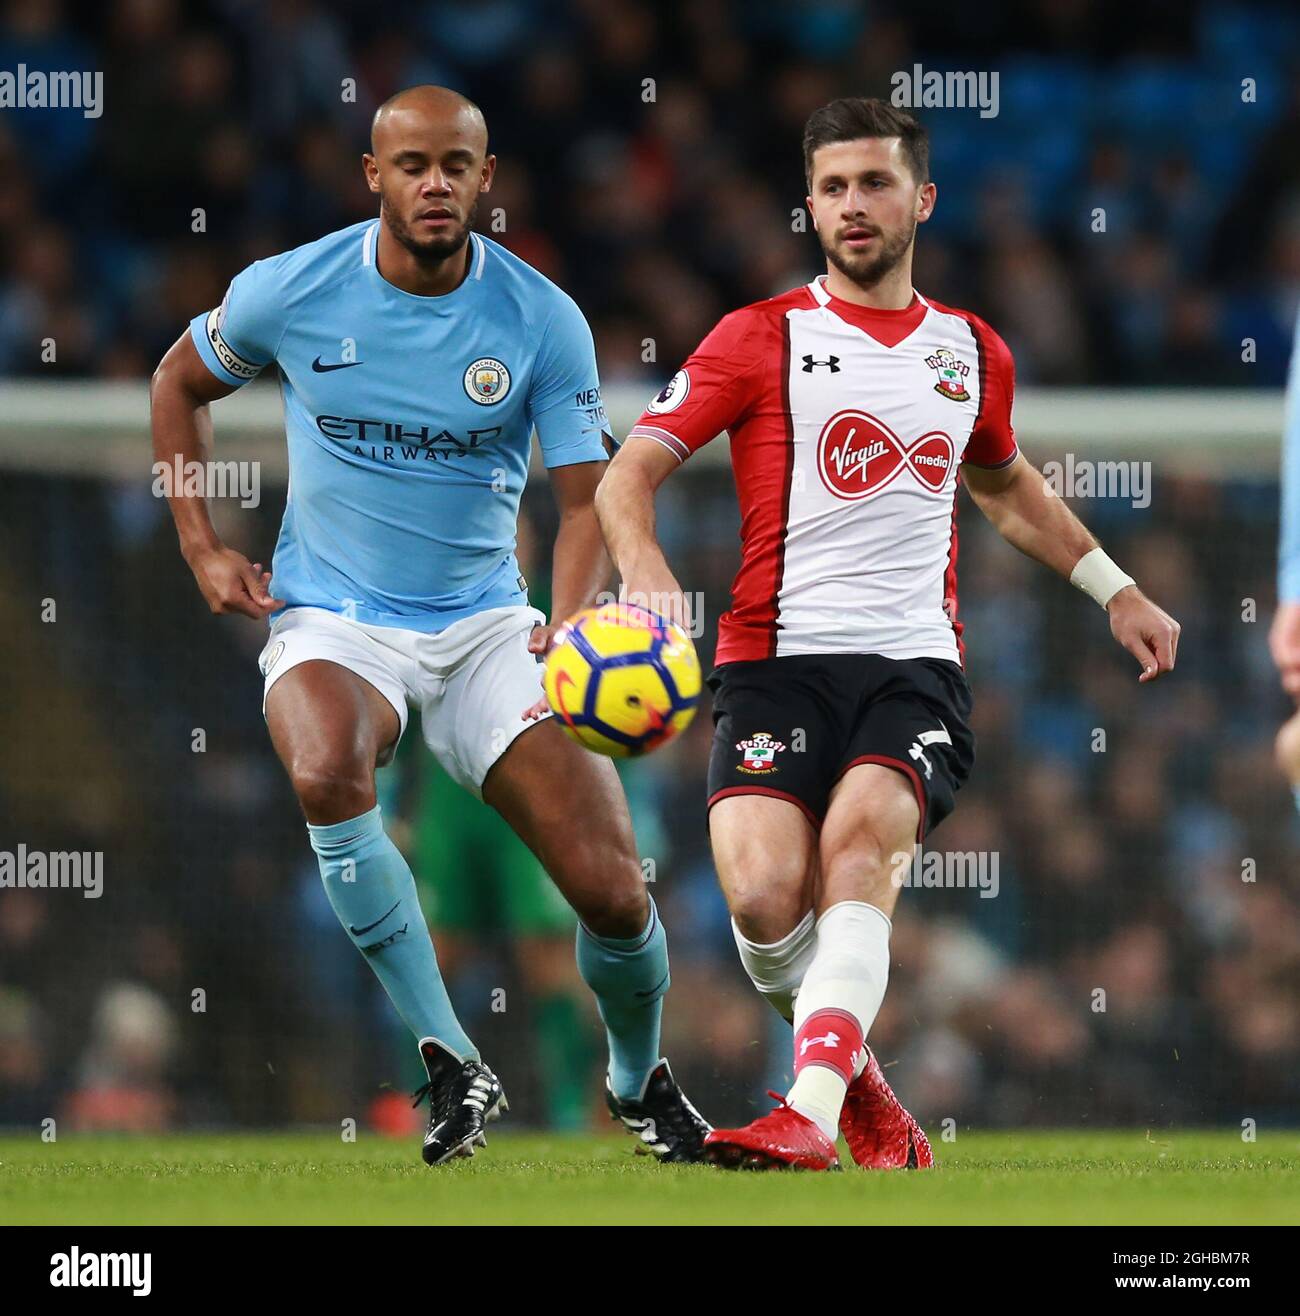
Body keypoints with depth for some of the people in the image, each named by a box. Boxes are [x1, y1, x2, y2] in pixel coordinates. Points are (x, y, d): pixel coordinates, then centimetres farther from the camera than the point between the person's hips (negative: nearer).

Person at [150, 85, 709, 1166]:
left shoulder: (544, 321, -8)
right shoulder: (291, 293, -7)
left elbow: (586, 496, -7)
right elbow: (180, 383, 12)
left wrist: (570, 621, -28)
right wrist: (202, 549, 4)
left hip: (486, 623, 1)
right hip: (332, 620, -1)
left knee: (613, 891, -9)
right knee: (326, 772, -37)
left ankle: (640, 1079, 26)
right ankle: (452, 1065, -26)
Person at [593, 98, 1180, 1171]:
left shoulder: (973, 353, 17)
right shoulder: (761, 339, 5)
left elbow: (1007, 486, 37)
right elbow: (630, 471, -2)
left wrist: (1115, 589, 36)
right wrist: (643, 569, -22)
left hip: (916, 662, 1)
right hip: (777, 661, -1)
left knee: (860, 840, -29)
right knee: (765, 892, -22)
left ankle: (811, 1117, -40)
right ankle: (856, 1082, 7)